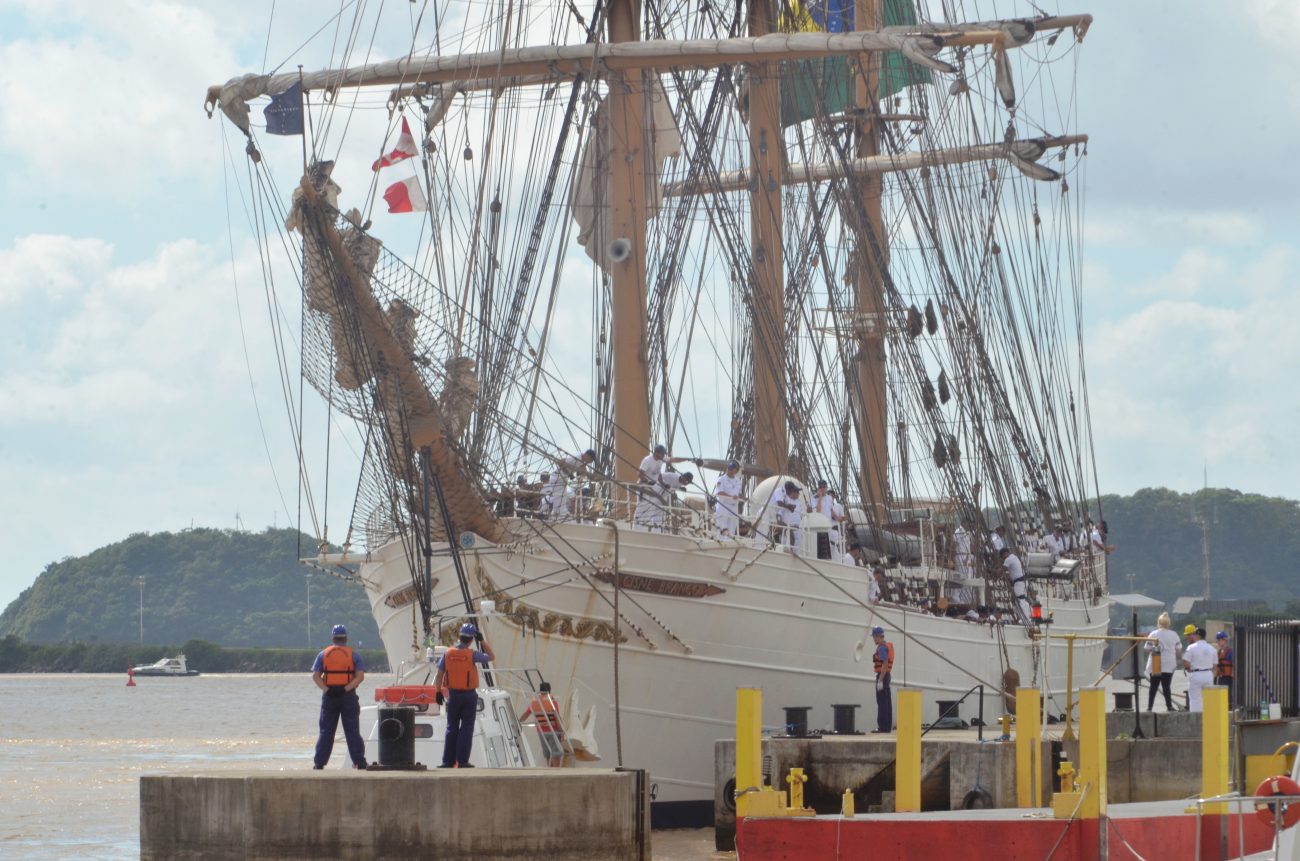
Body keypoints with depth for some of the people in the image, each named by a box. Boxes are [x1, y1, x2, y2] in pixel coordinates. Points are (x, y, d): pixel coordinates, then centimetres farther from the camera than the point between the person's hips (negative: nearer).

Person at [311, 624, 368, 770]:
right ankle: (359, 762, 0)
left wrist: (326, 689, -13)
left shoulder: (323, 654, 6)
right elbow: (360, 676, -10)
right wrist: (346, 688, -15)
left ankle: (319, 763, 3)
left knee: (326, 731, 6)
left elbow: (315, 676, -3)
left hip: (329, 696, 1)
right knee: (352, 731, 3)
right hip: (348, 696, -1)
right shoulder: (353, 655, 2)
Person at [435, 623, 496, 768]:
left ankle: (448, 761, 9)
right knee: (466, 728, 2)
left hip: (453, 695, 3)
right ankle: (462, 761, -1)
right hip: (469, 695, -3)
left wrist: (439, 692, 8)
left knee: (452, 728, 10)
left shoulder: (448, 653, -2)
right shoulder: (472, 654, -11)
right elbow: (491, 657, 3)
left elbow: (439, 675, 0)